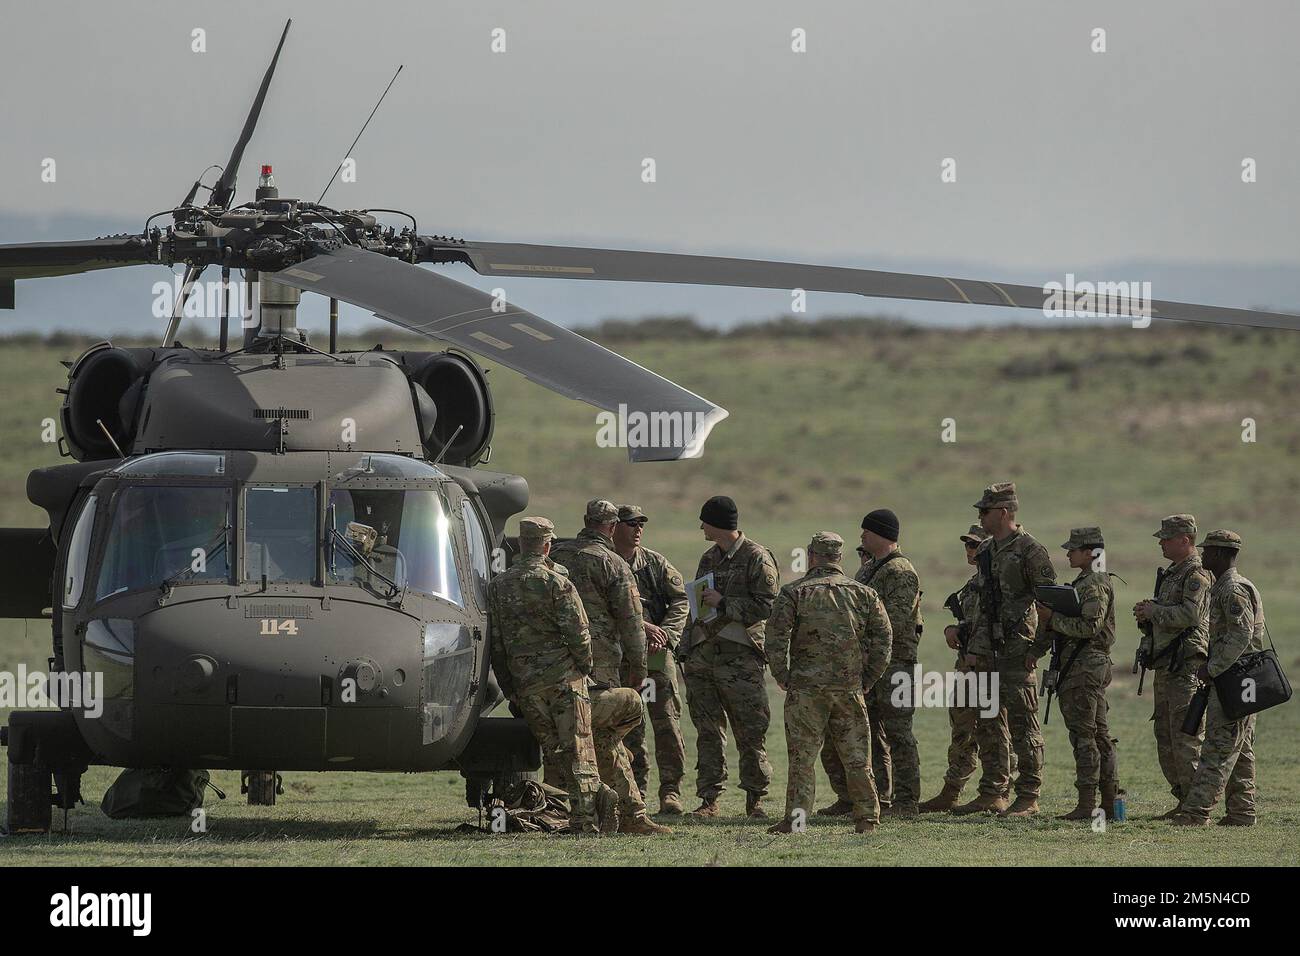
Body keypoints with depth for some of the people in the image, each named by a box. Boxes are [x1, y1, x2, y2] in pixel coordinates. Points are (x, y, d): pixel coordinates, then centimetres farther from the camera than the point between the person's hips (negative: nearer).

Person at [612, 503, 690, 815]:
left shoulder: (656, 563, 10)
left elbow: (680, 600, 7)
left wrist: (665, 633, -9)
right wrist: (642, 626, -16)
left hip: (657, 652, 1)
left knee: (667, 722, -6)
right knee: (628, 728, 1)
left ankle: (671, 790, -2)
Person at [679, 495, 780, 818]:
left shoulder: (758, 558, -4)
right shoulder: (709, 559, 19)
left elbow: (766, 607, -11)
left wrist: (724, 603, -13)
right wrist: (686, 649, 17)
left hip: (740, 658, -7)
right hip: (702, 655, 7)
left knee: (750, 733, -3)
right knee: (708, 732, 4)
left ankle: (755, 799, 3)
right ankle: (709, 799, 6)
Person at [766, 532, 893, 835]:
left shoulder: (794, 593, -1)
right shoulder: (864, 594, 8)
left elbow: (776, 639, -8)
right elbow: (883, 639, 6)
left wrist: (783, 678, 1)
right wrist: (866, 680, 10)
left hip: (806, 688, -2)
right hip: (850, 689, 2)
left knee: (802, 758, 1)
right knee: (856, 757, 9)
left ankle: (796, 818, -3)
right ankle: (866, 818, 10)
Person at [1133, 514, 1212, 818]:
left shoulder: (1197, 575, -11)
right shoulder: (1172, 573, 20)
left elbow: (1189, 614, -24)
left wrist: (1153, 611, -13)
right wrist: (1148, 613, 7)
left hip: (1186, 667, -11)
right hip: (1166, 666, 11)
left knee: (1185, 737, -11)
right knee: (1165, 736, 12)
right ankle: (1183, 801, 17)